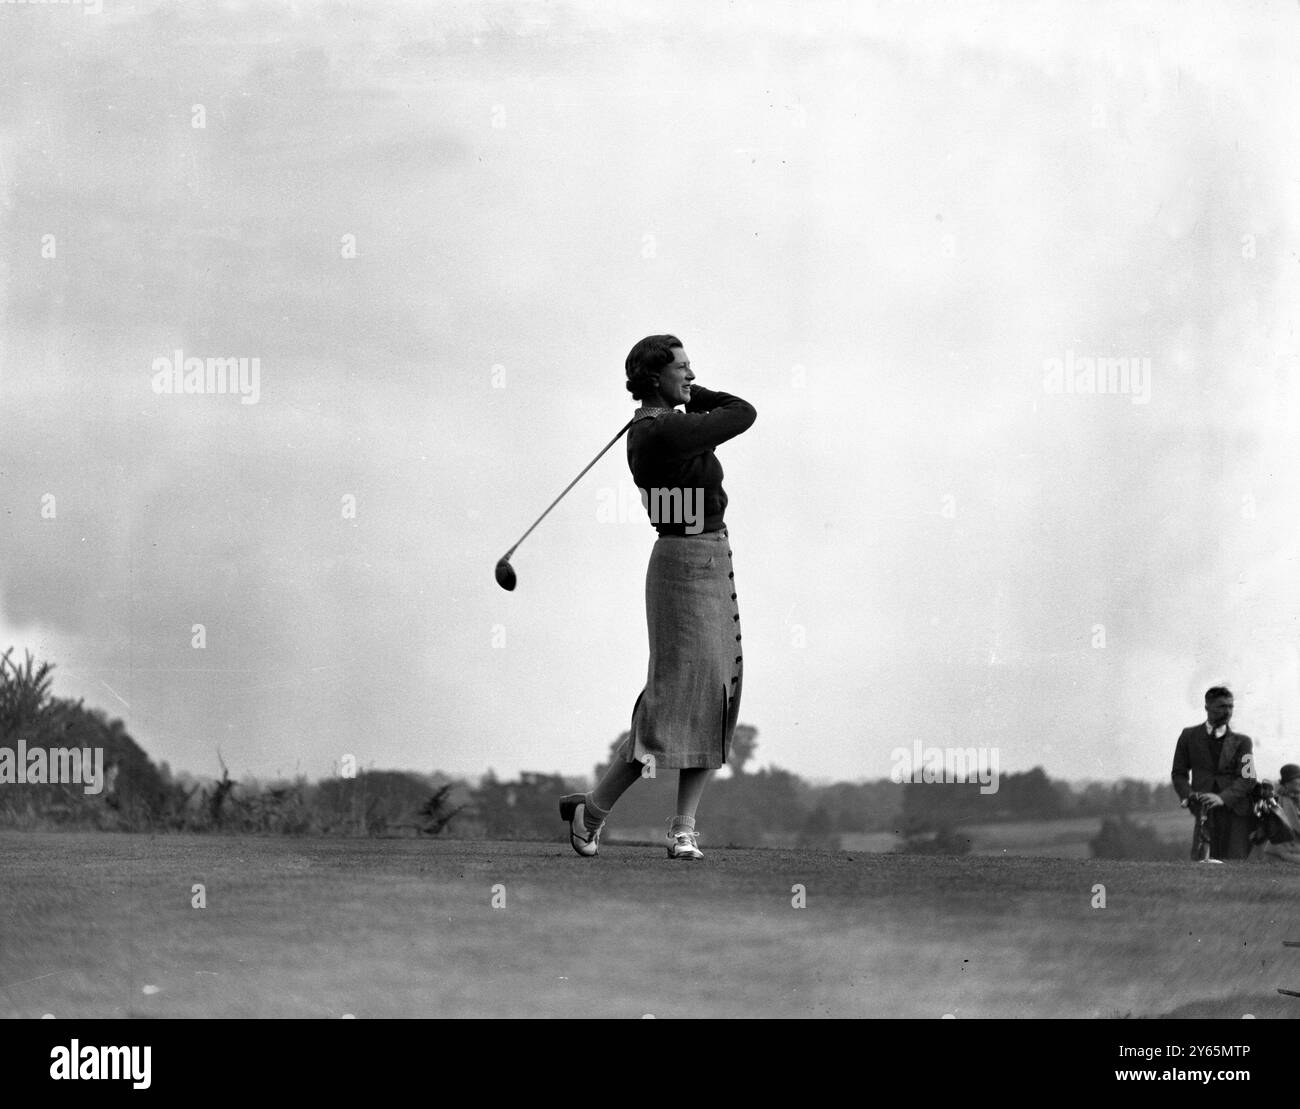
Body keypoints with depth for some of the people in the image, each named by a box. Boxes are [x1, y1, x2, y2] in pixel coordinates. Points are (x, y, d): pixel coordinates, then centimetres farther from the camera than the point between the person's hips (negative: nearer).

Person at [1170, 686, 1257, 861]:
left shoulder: (1242, 741, 7)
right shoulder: (1189, 736, 11)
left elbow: (1247, 779, -3)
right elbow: (1179, 773, 14)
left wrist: (1222, 798, -20)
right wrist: (1188, 795, -8)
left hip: (1236, 813, -1)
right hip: (1204, 812, 1)